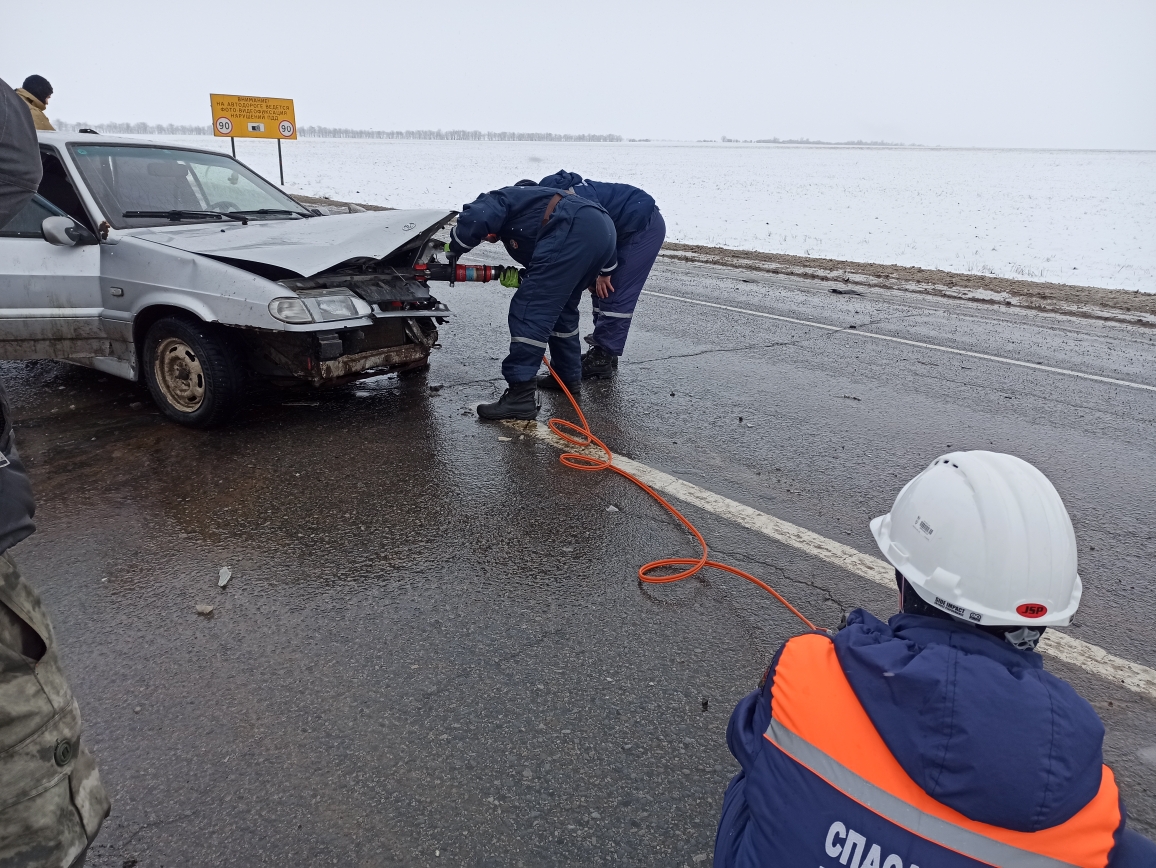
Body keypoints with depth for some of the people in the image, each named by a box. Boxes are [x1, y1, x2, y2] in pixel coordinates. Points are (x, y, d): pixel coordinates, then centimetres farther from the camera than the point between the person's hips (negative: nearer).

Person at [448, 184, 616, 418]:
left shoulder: (498, 199, 15)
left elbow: (474, 219, -10)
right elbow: (553, 277, 31)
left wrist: (453, 250, 6)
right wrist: (519, 278, 20)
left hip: (577, 232, -10)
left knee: (529, 310, -9)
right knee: (561, 307, 27)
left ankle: (521, 396, -12)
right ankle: (568, 375, 38)